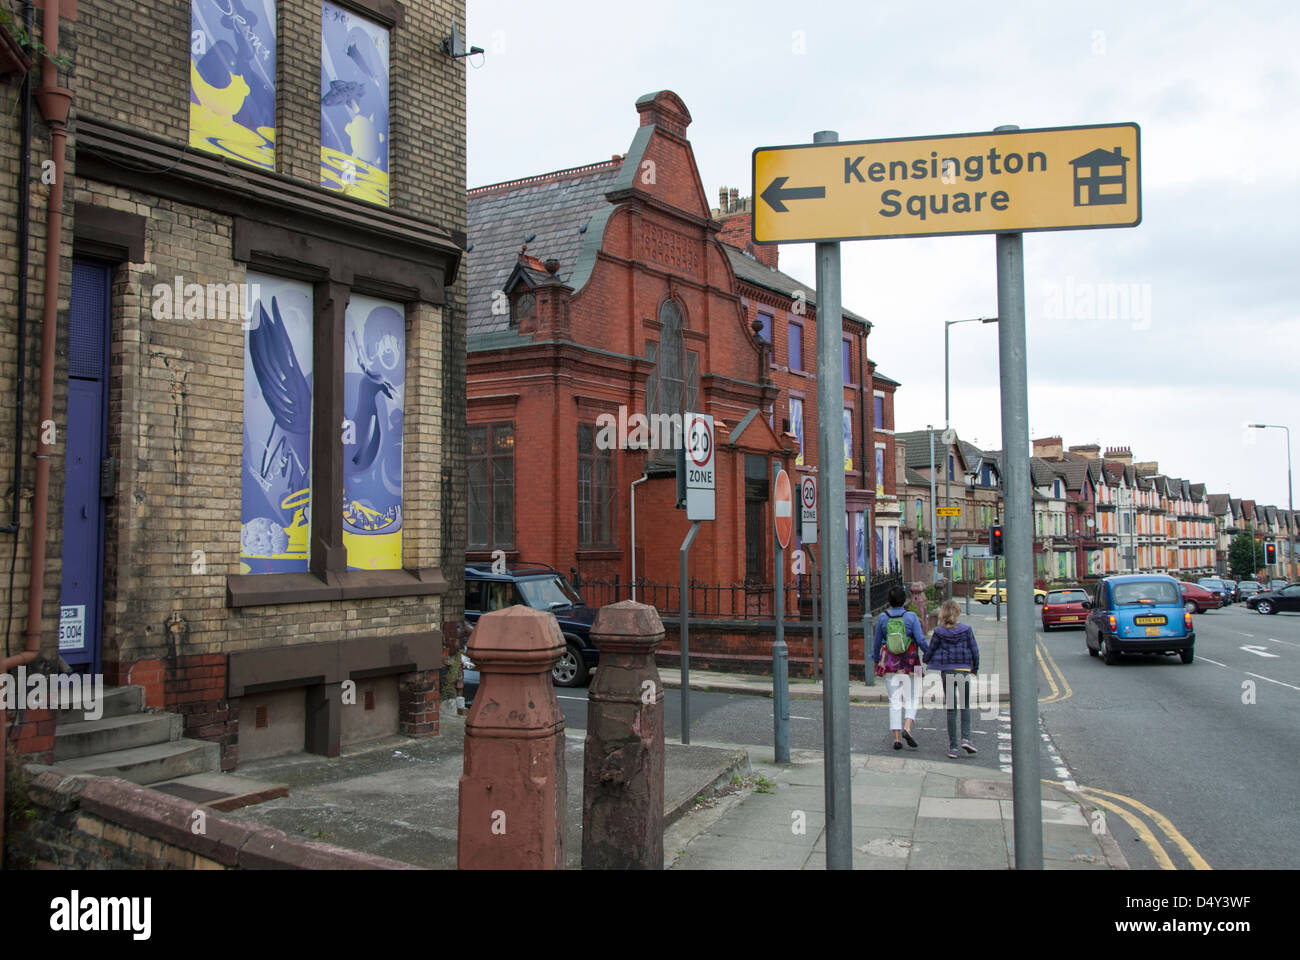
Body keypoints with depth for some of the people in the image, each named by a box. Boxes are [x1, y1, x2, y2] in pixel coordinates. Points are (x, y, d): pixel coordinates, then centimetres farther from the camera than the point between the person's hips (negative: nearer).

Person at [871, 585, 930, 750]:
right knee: (911, 698, 11)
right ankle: (907, 728, -11)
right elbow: (921, 640, -9)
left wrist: (875, 659, 24)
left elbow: (877, 642, 8)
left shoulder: (883, 617, 0)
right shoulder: (911, 616, -5)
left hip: (889, 662, 2)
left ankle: (896, 738, 0)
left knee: (894, 701, 6)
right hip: (909, 661, -1)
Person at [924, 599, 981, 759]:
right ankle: (966, 738, -3)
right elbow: (974, 650, 0)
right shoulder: (966, 629, -5)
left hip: (947, 671, 0)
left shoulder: (939, 632, -6)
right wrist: (975, 668, 15)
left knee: (951, 709, 6)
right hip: (964, 671, 0)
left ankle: (953, 746, 5)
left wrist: (926, 661, 24)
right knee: (965, 706, 14)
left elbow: (931, 650, 2)